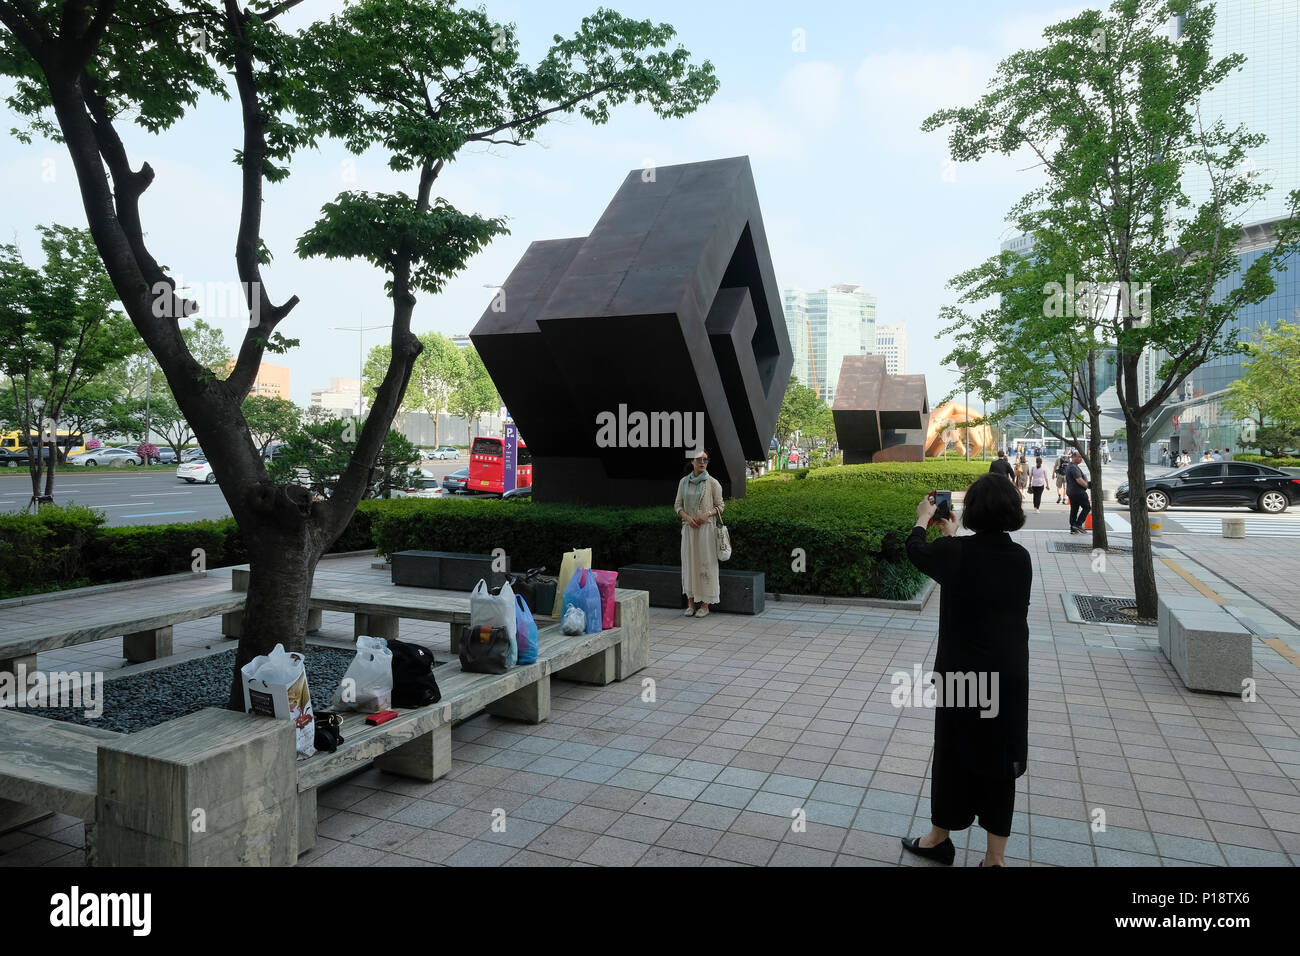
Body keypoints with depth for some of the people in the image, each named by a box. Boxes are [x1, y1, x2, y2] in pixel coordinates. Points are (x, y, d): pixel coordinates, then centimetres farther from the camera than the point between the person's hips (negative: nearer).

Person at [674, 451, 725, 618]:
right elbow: (678, 505, 10)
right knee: (688, 562, 5)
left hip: (706, 527, -3)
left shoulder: (713, 483, -2)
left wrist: (707, 514, -16)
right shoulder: (683, 481, 7)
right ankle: (691, 603, 15)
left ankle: (705, 605, 6)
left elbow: (720, 505, 2)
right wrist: (686, 517, -8)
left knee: (705, 563, -2)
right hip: (688, 528, 3)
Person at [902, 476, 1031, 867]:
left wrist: (924, 517, 24)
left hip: (963, 674, -4)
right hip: (1010, 676, 4)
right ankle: (995, 856, 22)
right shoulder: (1021, 558, -1)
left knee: (953, 754, 13)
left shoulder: (957, 553, -16)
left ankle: (939, 838, 32)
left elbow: (916, 550, 5)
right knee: (1000, 761, 13)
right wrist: (952, 536, 31)